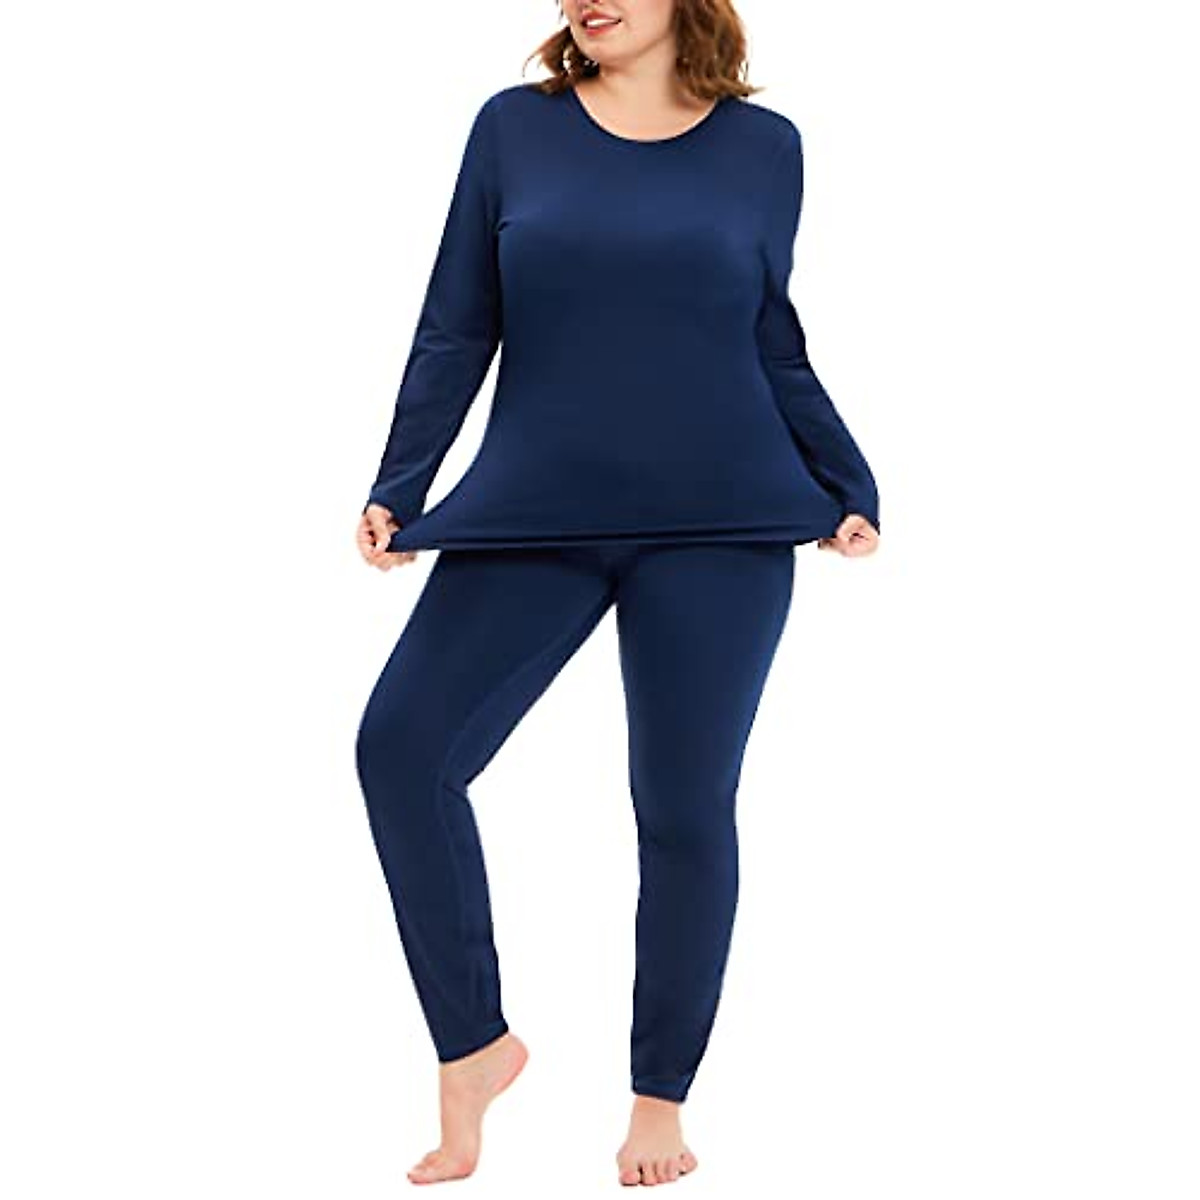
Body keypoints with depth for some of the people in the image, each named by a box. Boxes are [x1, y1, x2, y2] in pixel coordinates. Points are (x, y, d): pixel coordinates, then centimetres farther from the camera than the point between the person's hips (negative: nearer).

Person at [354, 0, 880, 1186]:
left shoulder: (763, 144, 6)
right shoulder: (514, 126, 6)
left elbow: (774, 348, 13)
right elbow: (456, 330, 7)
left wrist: (848, 490, 6)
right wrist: (397, 491, 0)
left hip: (720, 529, -1)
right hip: (531, 514, 1)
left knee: (684, 807, 2)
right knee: (401, 744, -13)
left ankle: (661, 1098, 19)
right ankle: (473, 1047, 4)